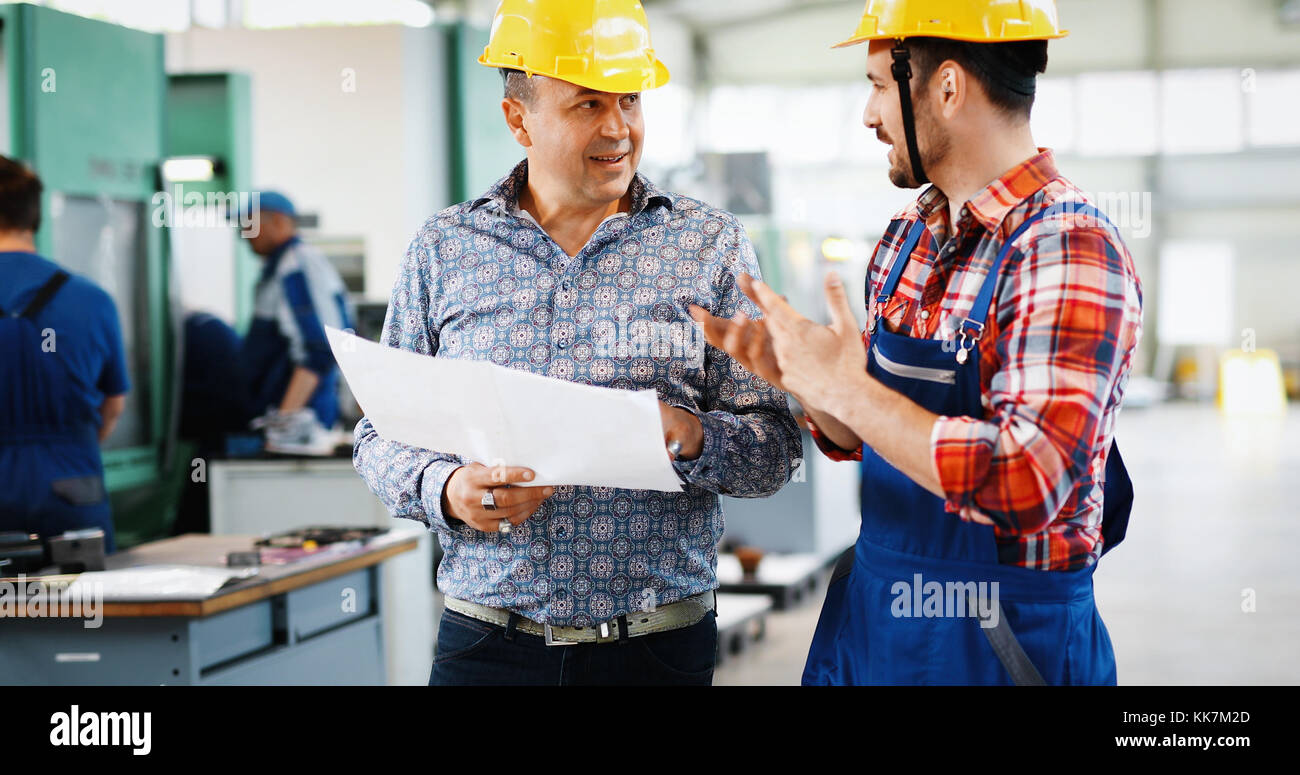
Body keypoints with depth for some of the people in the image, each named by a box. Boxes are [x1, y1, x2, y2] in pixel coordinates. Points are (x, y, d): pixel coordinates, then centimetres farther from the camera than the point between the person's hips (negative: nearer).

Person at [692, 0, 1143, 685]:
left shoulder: (1070, 253, -19)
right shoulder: (913, 233, 6)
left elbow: (1029, 485, -30)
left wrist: (845, 388, -24)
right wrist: (788, 369, -6)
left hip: (998, 646, -7)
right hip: (868, 610, 7)